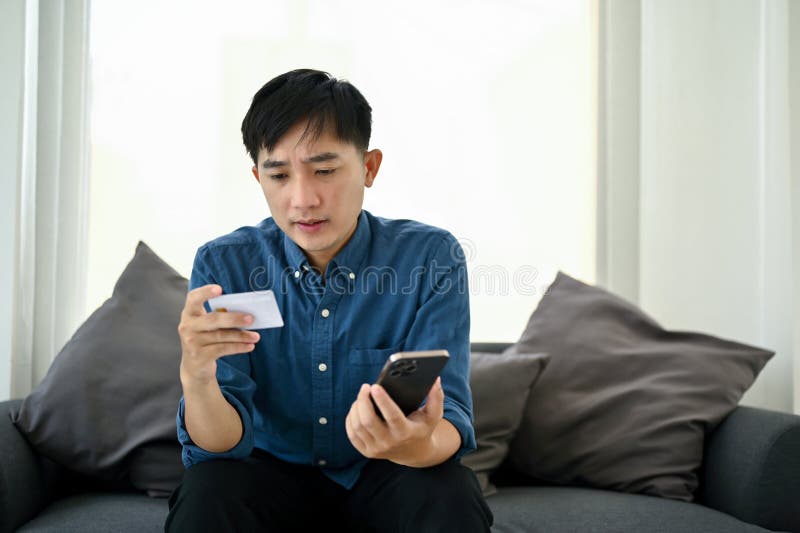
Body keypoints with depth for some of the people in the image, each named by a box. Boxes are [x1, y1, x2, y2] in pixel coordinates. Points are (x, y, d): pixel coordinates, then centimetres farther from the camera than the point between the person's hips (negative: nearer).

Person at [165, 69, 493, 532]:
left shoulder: (432, 258, -14)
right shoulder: (222, 266, -11)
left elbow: (448, 421, -20)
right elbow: (221, 445, -16)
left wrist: (418, 445, -44)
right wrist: (197, 378, -39)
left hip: (383, 477, 0)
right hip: (274, 472, 0)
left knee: (450, 496, -30)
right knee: (207, 492, -30)